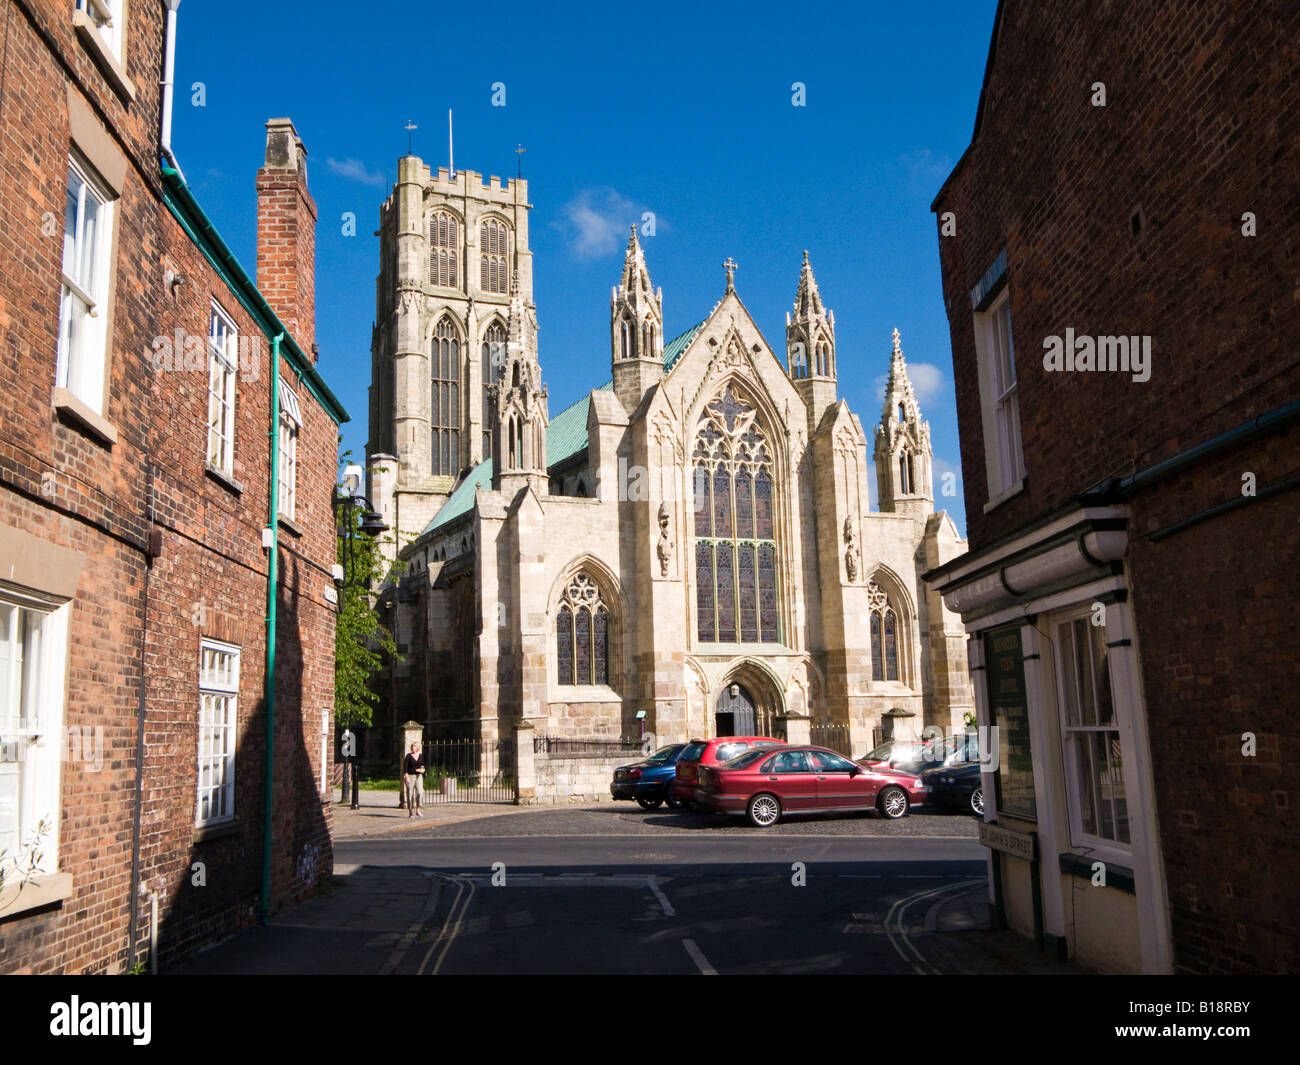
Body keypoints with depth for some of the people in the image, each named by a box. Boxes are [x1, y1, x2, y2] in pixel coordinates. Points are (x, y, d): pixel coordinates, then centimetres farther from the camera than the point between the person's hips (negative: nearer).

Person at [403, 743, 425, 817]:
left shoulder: (421, 756, 9)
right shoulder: (409, 756, -3)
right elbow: (405, 767, -9)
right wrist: (406, 776, -18)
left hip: (419, 776, 3)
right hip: (410, 776, -3)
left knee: (419, 793, -8)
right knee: (410, 794, -2)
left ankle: (417, 811, 2)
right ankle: (410, 813, 5)